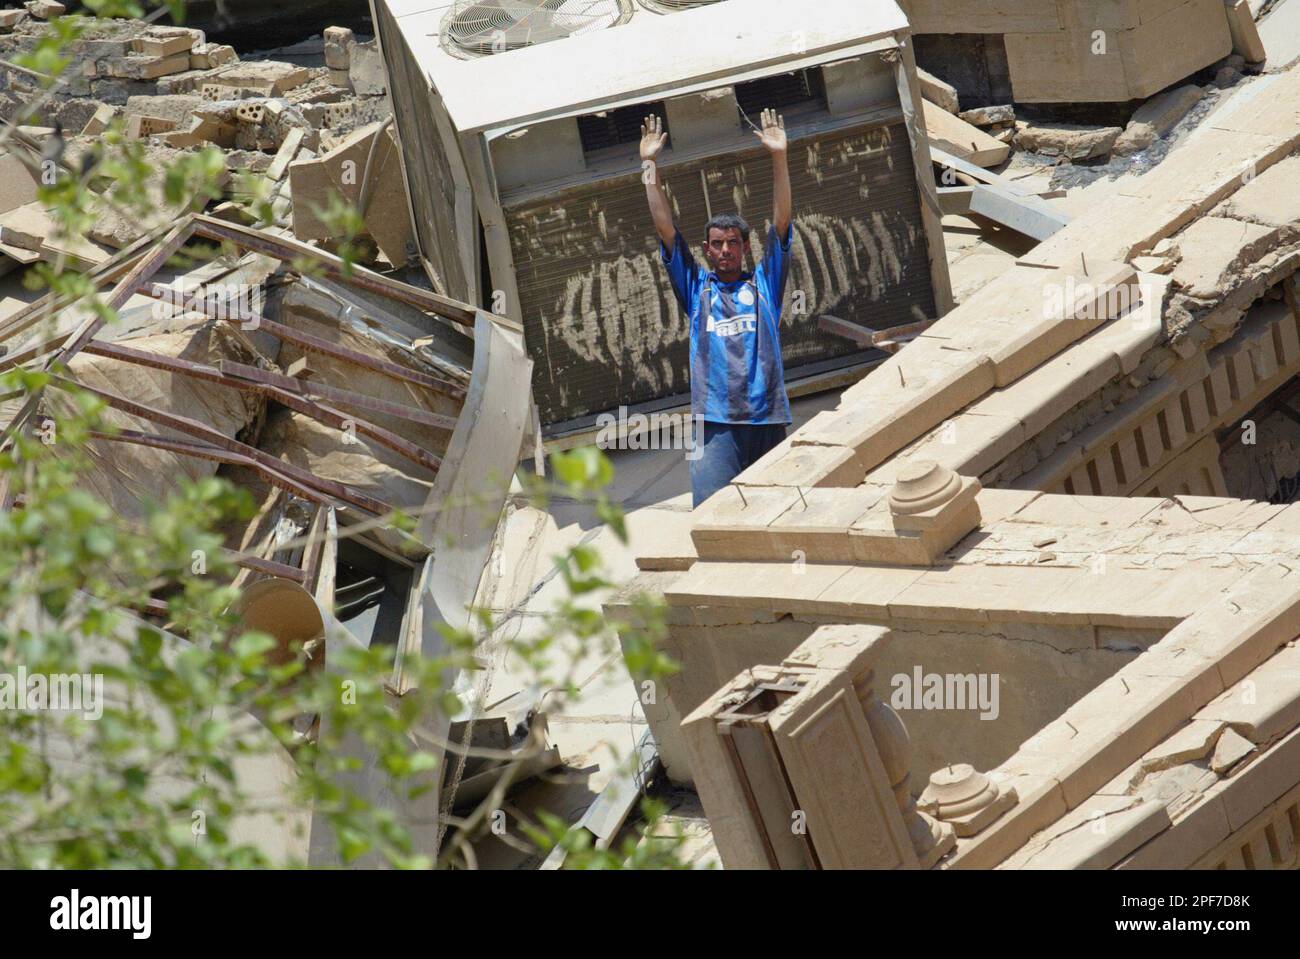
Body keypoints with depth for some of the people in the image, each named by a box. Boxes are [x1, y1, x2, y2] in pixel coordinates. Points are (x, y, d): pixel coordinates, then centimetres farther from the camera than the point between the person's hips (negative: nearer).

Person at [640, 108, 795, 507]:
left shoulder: (763, 284, 15)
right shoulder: (697, 288, 15)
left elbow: (780, 224, 7)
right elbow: (666, 229, 11)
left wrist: (779, 158, 0)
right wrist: (651, 167, 6)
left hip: (768, 418, 1)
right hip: (716, 422, -1)